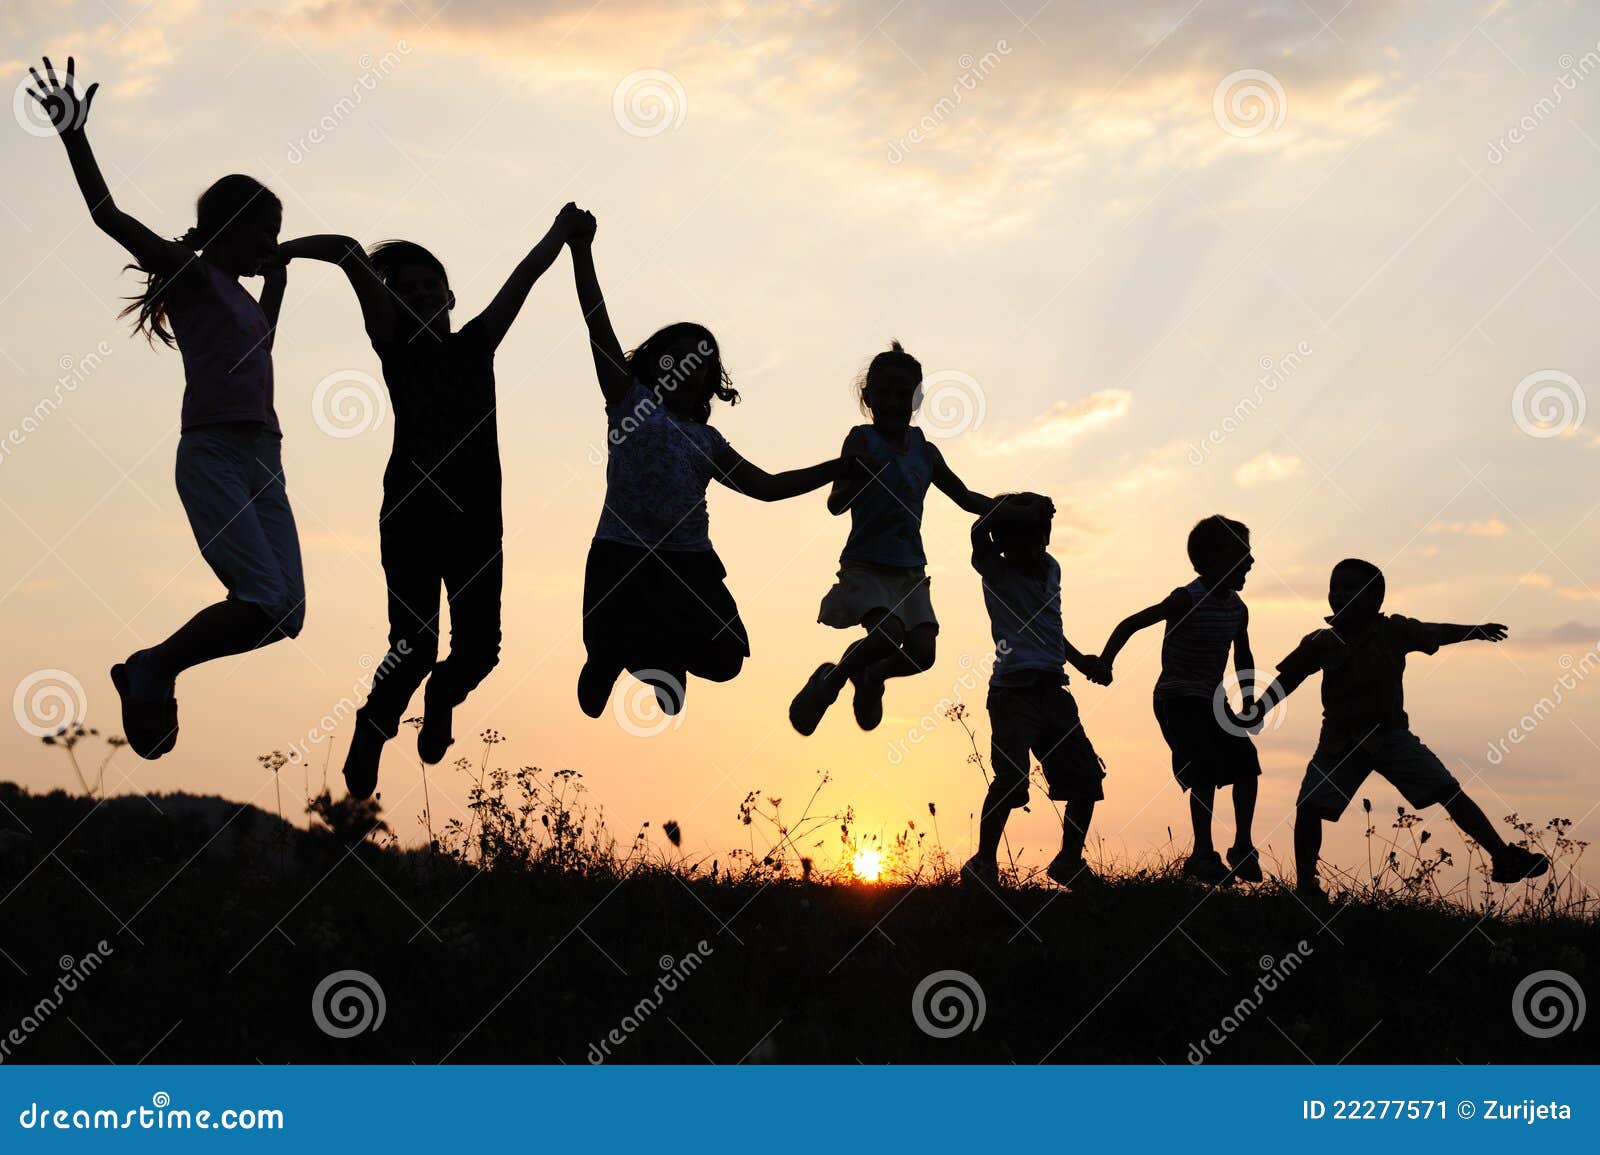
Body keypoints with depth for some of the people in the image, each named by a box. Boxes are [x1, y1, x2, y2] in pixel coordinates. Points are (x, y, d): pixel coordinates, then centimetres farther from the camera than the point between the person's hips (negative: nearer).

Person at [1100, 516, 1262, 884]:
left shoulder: (1237, 609, 4)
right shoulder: (1188, 601, -17)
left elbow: (1243, 658, 19)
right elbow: (1130, 624, -16)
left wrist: (1248, 705, 12)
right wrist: (1105, 660, -26)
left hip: (1212, 701, 7)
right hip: (1177, 699, -7)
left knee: (1245, 759, -6)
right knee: (1206, 767, -19)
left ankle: (1242, 847, 5)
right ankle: (1203, 855, -11)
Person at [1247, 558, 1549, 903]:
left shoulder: (1394, 631, -1)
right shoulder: (1321, 642, 0)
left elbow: (1436, 634, 15)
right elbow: (1286, 680, 8)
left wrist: (1477, 631, 13)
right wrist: (1255, 714, 4)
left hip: (1391, 735, 0)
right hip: (1340, 741, 1)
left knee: (1450, 792, -8)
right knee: (1309, 806, -16)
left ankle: (1503, 858, -4)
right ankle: (1305, 884, -1)